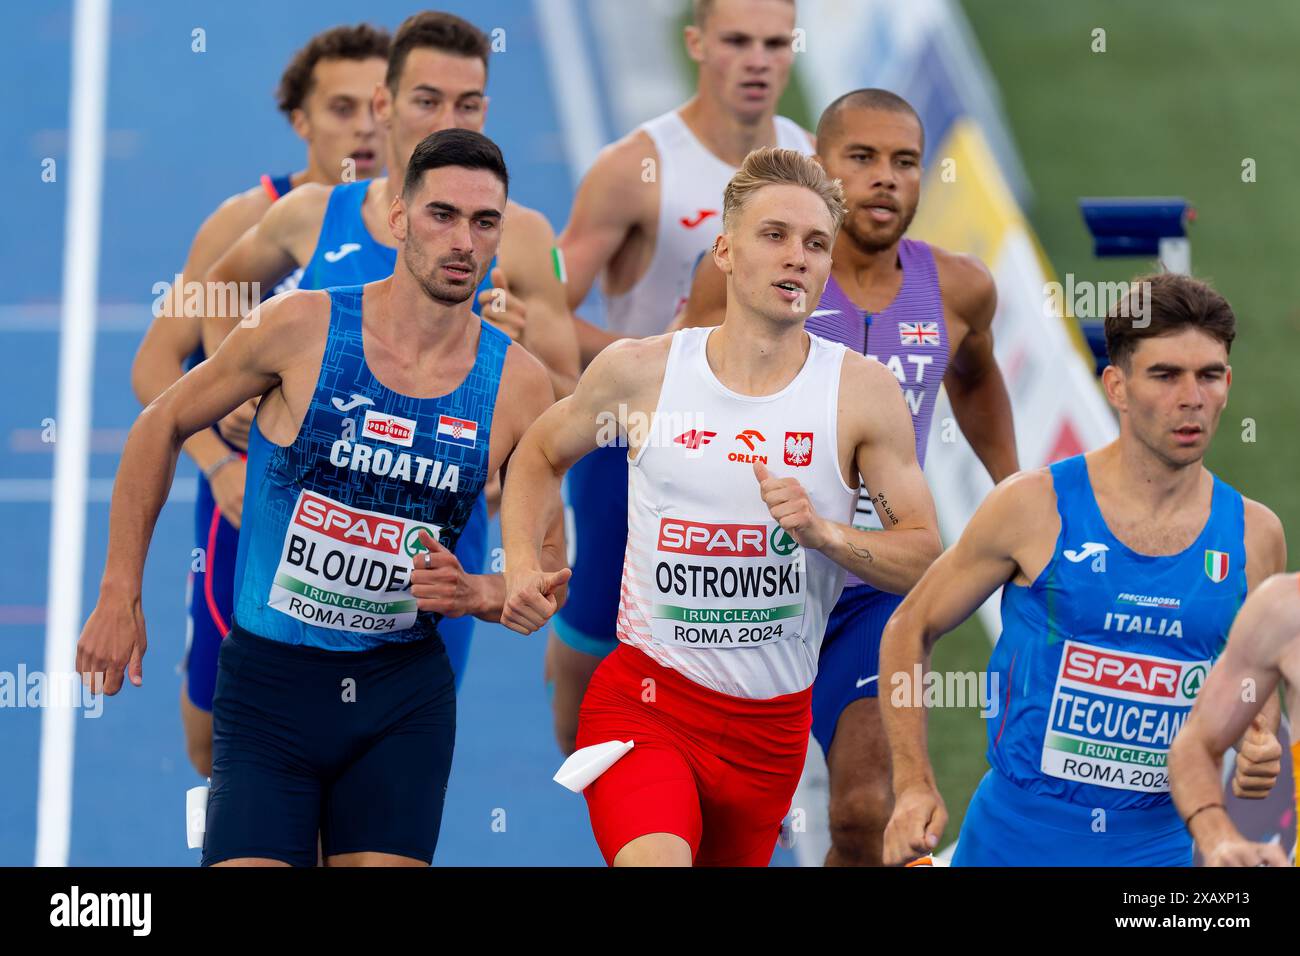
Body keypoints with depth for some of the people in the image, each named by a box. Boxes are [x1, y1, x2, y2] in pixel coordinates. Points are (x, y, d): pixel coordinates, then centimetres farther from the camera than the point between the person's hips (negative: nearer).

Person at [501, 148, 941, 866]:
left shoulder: (862, 392, -3)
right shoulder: (639, 371, -2)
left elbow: (926, 556, -1)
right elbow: (540, 454, 17)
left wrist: (825, 533, -19)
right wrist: (522, 564, 1)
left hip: (772, 723, 2)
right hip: (643, 700, -2)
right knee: (654, 861, -31)